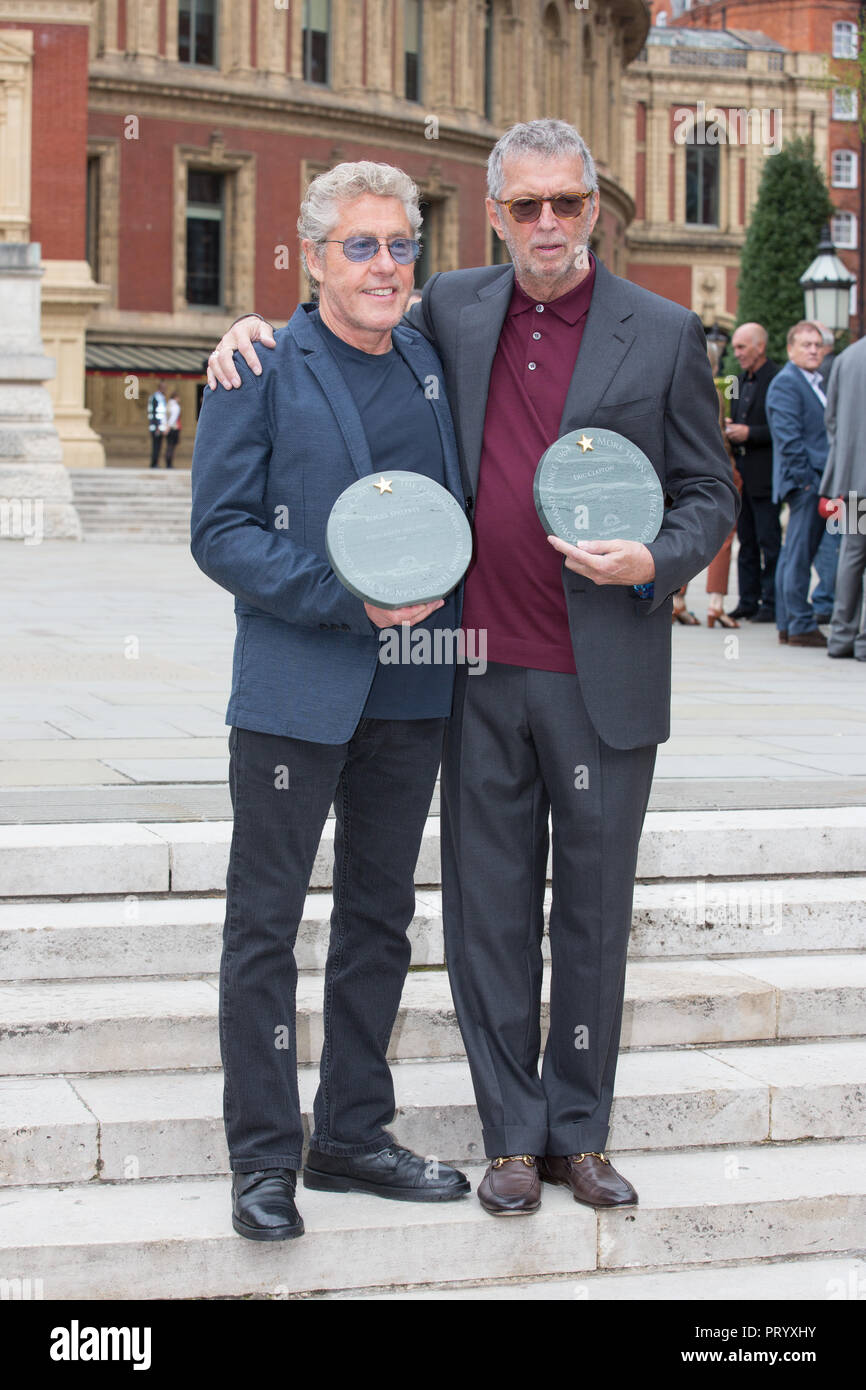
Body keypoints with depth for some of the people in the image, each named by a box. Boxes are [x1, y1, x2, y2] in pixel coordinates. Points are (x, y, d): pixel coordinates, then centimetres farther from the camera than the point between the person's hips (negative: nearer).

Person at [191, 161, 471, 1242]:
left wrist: (443, 595, 3)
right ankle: (263, 1159, 10)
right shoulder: (263, 371, -6)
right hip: (295, 692, -6)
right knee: (265, 926, 0)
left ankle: (353, 1135, 25)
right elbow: (220, 533, -11)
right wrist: (350, 600, -19)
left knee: (380, 918, 13)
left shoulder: (432, 363, 11)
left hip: (410, 695, 6)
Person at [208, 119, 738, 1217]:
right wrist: (259, 326, 4)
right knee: (489, 911, 7)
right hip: (483, 675, 2)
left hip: (603, 679, -2)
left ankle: (579, 1133, 22)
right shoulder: (455, 311, 7)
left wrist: (655, 563, -16)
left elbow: (708, 496, 4)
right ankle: (513, 1137, 19)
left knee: (593, 913, 8)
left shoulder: (662, 334, 0)